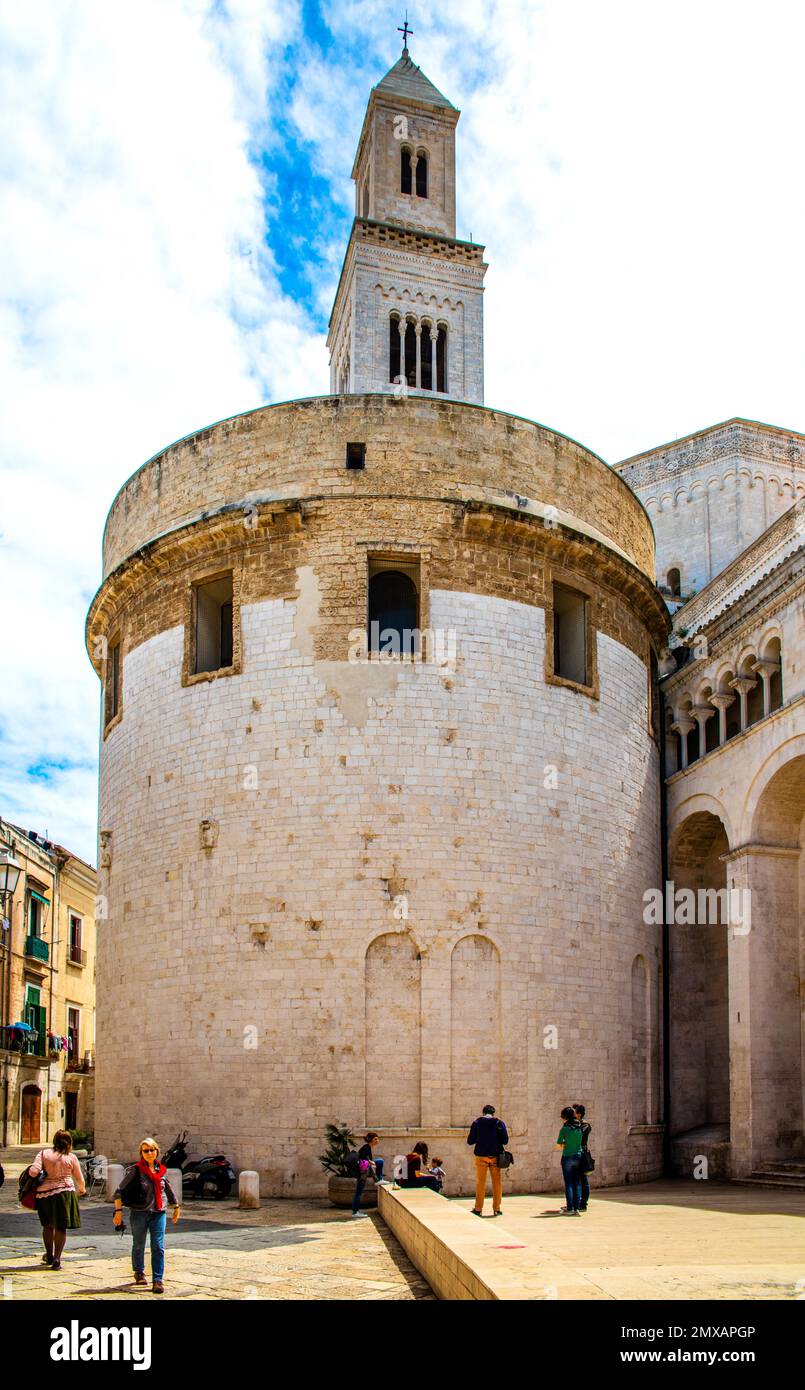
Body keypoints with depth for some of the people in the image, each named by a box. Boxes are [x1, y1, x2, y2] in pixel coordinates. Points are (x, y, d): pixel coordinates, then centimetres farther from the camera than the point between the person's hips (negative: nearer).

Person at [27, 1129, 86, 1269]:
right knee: (61, 1227, 5)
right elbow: (79, 1178, 9)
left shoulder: (44, 1154, 1)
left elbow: (33, 1171, -10)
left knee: (48, 1225, 20)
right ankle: (56, 1259, 0)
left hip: (43, 1193, 2)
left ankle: (49, 1256, 33)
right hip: (64, 1192, -2)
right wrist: (81, 1190, 29)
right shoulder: (71, 1157, 1)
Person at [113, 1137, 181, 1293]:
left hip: (159, 1213, 2)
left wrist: (176, 1207, 26)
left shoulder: (162, 1170, 6)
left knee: (158, 1247, -6)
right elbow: (120, 1190, -8)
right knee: (139, 1245, 13)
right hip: (139, 1213, -2)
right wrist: (118, 1211, -15)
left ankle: (157, 1280, -3)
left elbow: (168, 1189, 21)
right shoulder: (135, 1170, -7)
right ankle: (139, 1272, 38)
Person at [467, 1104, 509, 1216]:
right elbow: (505, 1141, -1)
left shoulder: (476, 1123, 1)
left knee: (480, 1182, 5)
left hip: (481, 1156, 0)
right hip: (496, 1156, 0)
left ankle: (478, 1209, 5)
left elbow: (470, 1141, 0)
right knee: (497, 1183, 9)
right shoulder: (499, 1123, 1)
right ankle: (496, 1209, 8)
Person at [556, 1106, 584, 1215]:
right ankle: (577, 1208, 7)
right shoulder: (579, 1128, 3)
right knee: (577, 1183, 8)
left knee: (568, 1184, 1)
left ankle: (569, 1208, 1)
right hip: (578, 1156, 5)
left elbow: (558, 1146, -10)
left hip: (567, 1157, -5)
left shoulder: (564, 1129, -12)